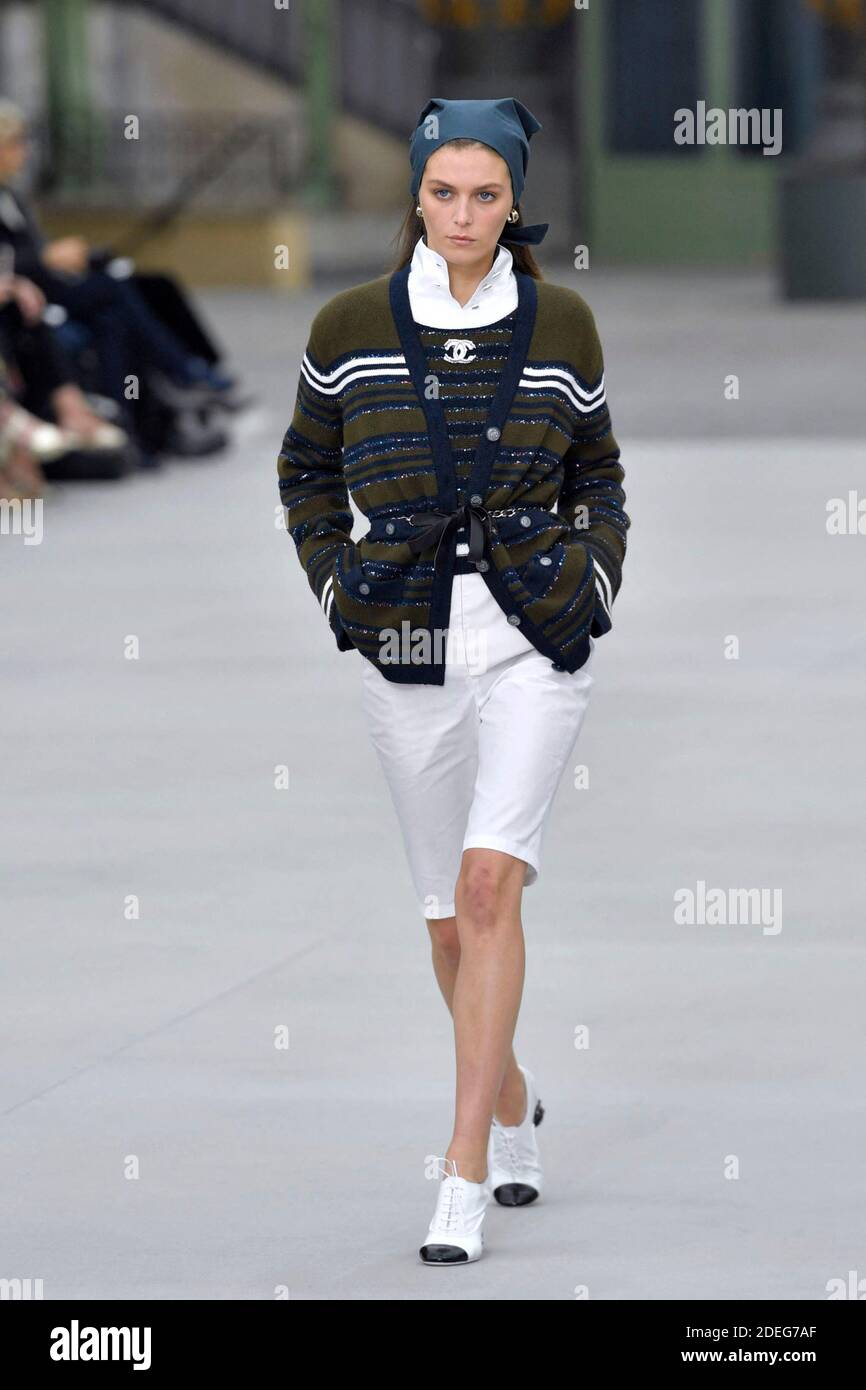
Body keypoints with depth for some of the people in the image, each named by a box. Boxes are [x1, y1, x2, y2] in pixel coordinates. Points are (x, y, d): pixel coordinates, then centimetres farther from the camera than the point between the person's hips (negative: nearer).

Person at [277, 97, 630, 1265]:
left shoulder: (560, 324, 1)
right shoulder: (351, 326, 1)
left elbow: (598, 473, 15)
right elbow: (307, 470, 16)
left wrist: (595, 582, 2)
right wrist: (335, 585, 5)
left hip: (536, 640, -2)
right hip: (408, 646, 2)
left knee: (489, 883, -18)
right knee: (450, 915, 10)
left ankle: (467, 1170, -18)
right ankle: (513, 1100, 37)